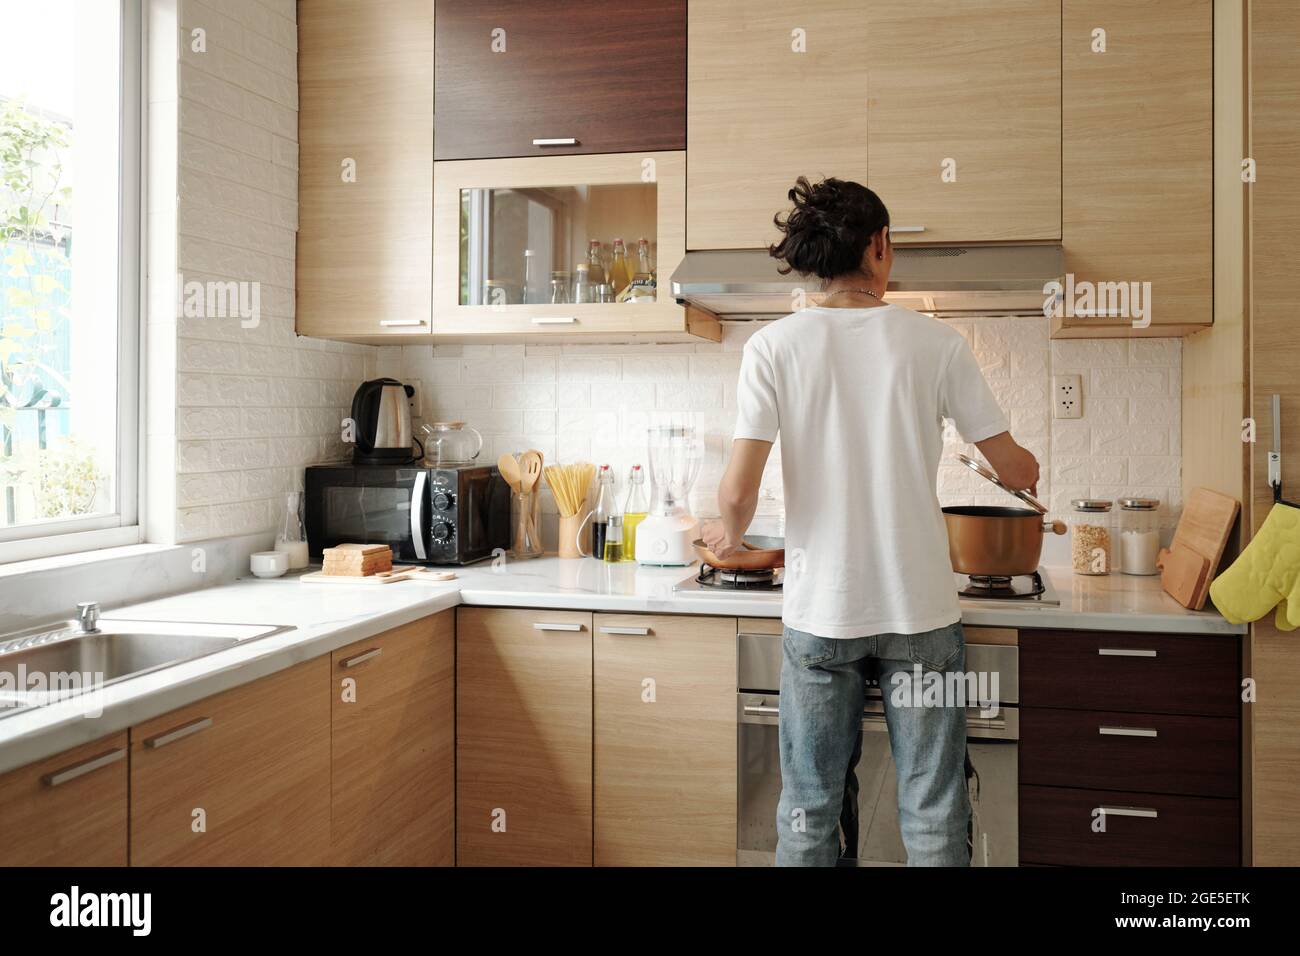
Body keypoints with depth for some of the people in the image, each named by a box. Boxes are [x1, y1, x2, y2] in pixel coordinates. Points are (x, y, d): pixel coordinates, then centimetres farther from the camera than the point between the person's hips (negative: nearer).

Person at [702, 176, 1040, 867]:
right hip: (921, 610, 0)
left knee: (807, 814, 14)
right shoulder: (935, 342, -3)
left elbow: (738, 493, -13)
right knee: (933, 819, 10)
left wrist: (729, 535, 10)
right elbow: (1014, 468, 5)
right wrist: (1031, 474, 29)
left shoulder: (774, 345, -5)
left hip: (819, 612, 0)